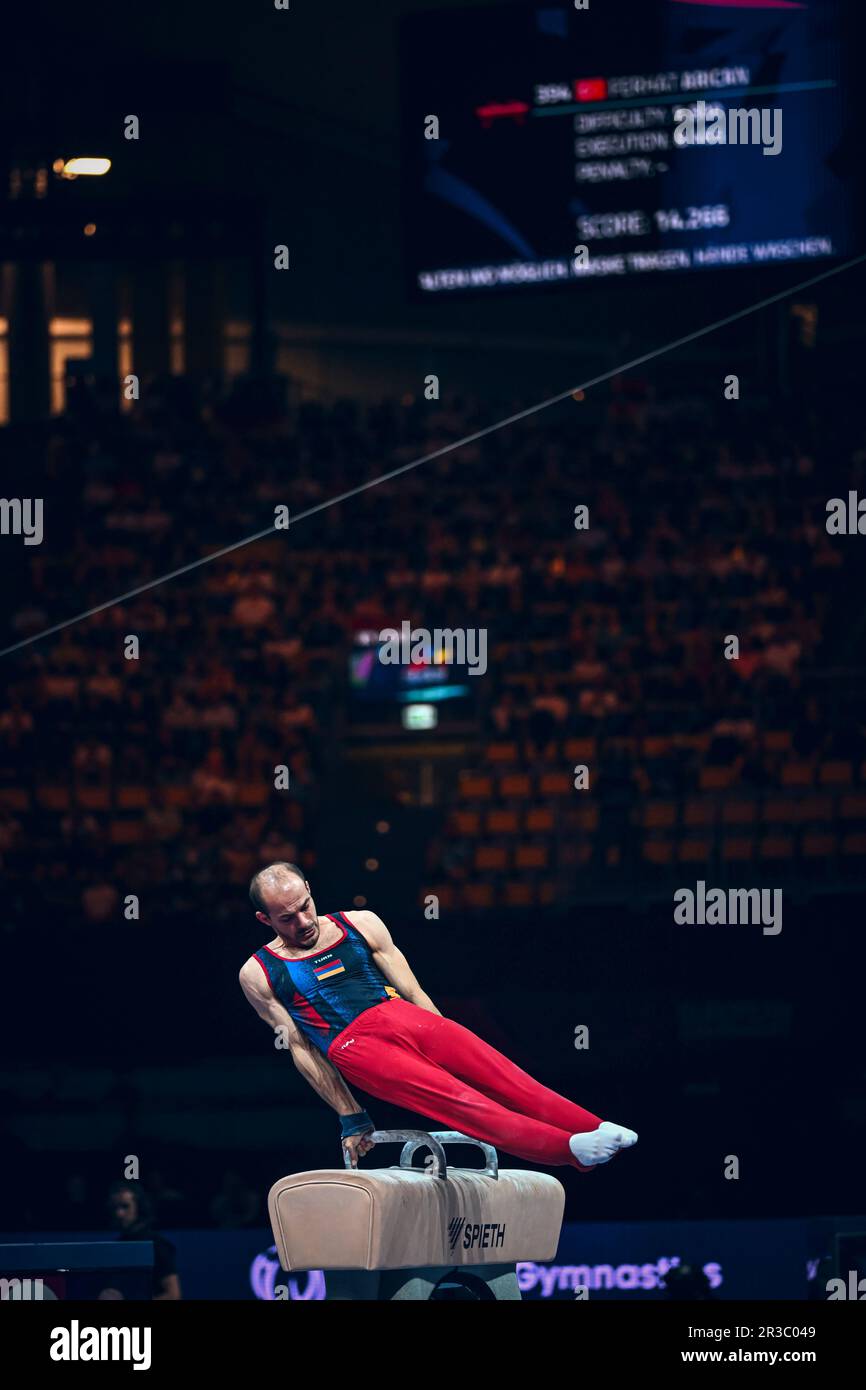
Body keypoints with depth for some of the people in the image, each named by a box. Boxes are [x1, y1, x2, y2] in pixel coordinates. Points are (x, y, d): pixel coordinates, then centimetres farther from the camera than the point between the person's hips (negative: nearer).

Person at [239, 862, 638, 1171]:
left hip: (402, 1017, 5)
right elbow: (301, 1048, 9)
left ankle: (595, 1131, -31)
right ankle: (568, 1147, -42)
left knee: (500, 1074, -19)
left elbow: (414, 993, 16)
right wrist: (351, 1119, 6)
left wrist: (450, 1050, 10)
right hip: (353, 1045, -5)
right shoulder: (259, 974, 9)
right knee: (449, 1095, -27)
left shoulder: (361, 925, 16)